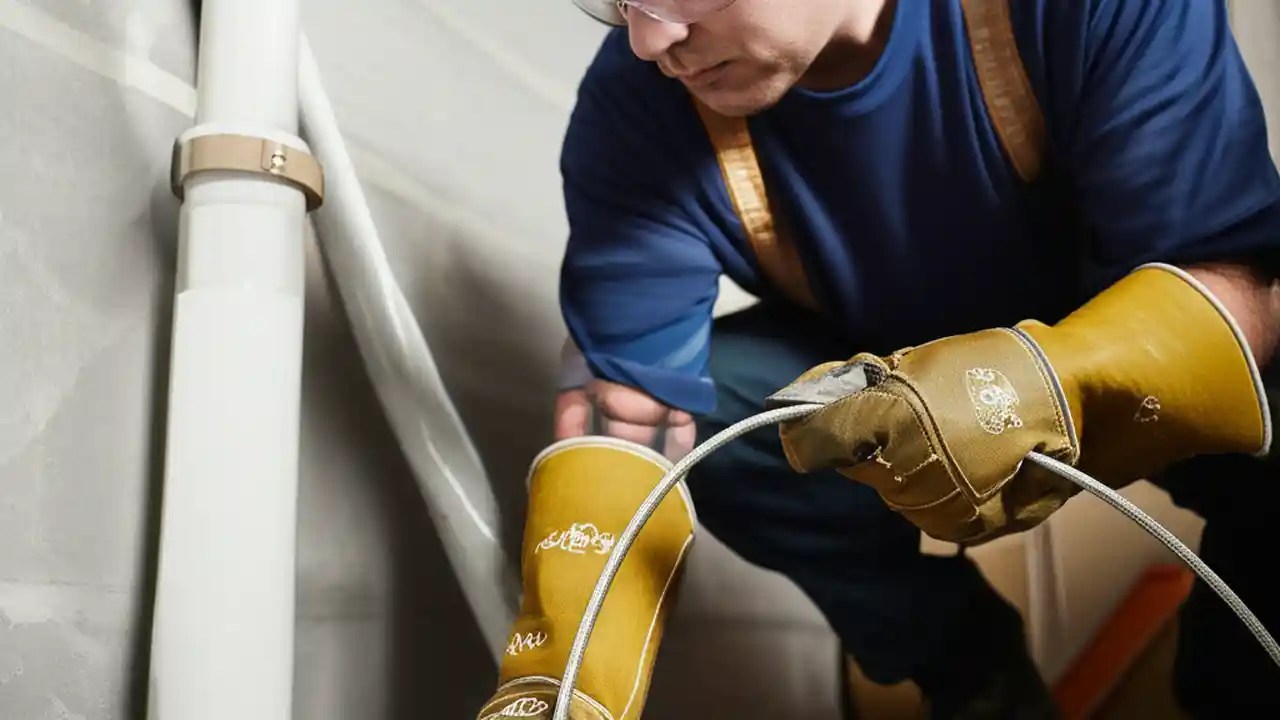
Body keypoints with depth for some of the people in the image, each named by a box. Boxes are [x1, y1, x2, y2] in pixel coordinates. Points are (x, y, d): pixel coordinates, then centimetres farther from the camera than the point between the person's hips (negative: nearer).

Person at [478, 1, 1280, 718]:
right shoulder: (638, 112, -25)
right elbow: (629, 421, -28)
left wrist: (1055, 386, -50)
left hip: (1112, 355, -2)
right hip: (882, 373, 2)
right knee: (697, 417, -25)